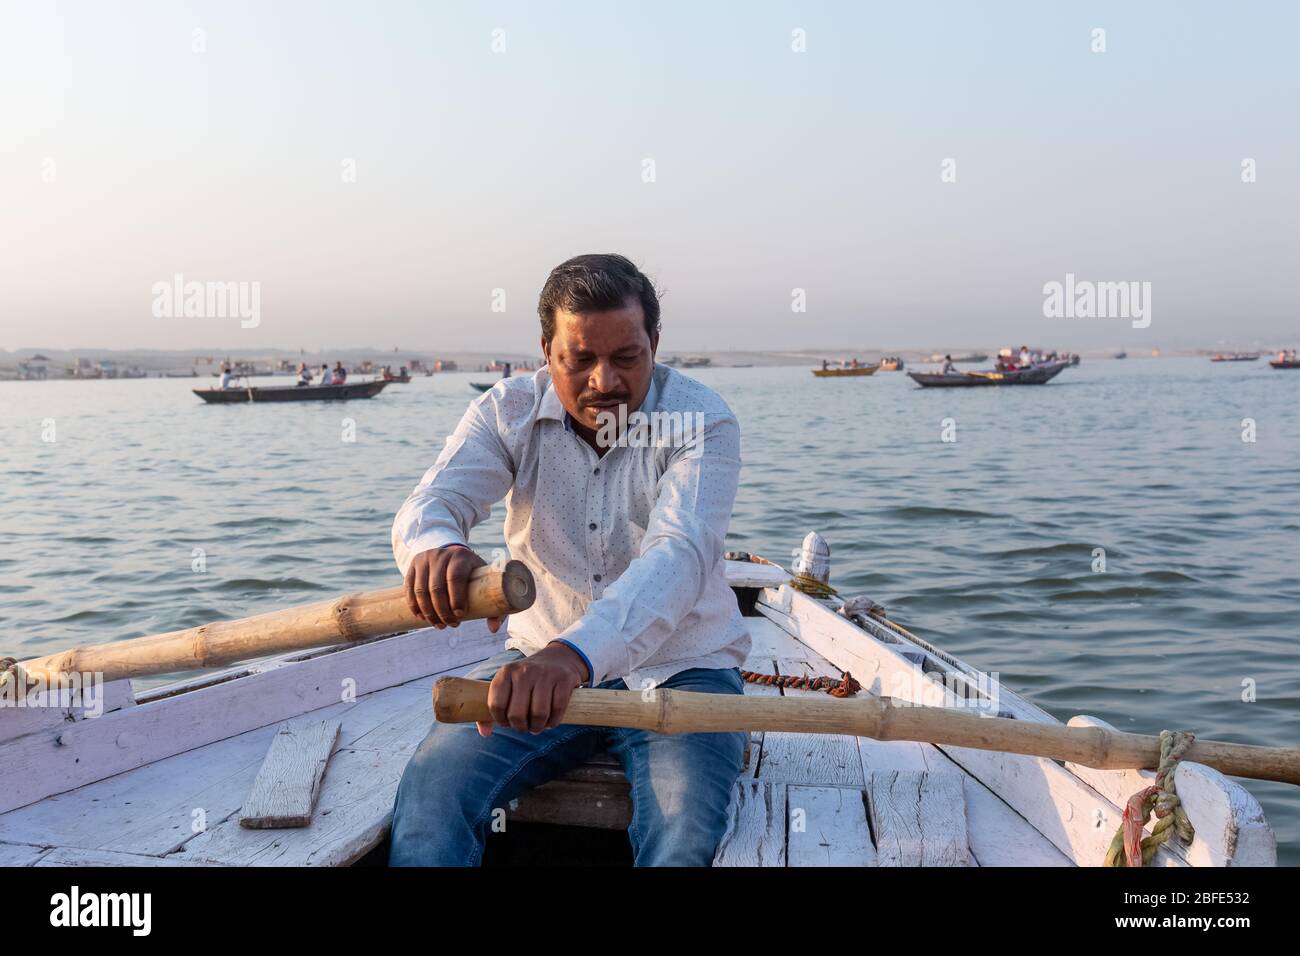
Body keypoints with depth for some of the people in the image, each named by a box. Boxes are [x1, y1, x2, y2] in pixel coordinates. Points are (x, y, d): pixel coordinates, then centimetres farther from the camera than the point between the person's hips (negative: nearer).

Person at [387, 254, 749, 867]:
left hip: (677, 670, -2)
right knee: (432, 786, -23)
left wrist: (574, 654, -49)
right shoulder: (508, 412, -2)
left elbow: (679, 554, -30)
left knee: (684, 837, -27)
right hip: (541, 661, 2)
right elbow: (430, 503, -17)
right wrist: (437, 547, -46)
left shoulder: (701, 421, -13)